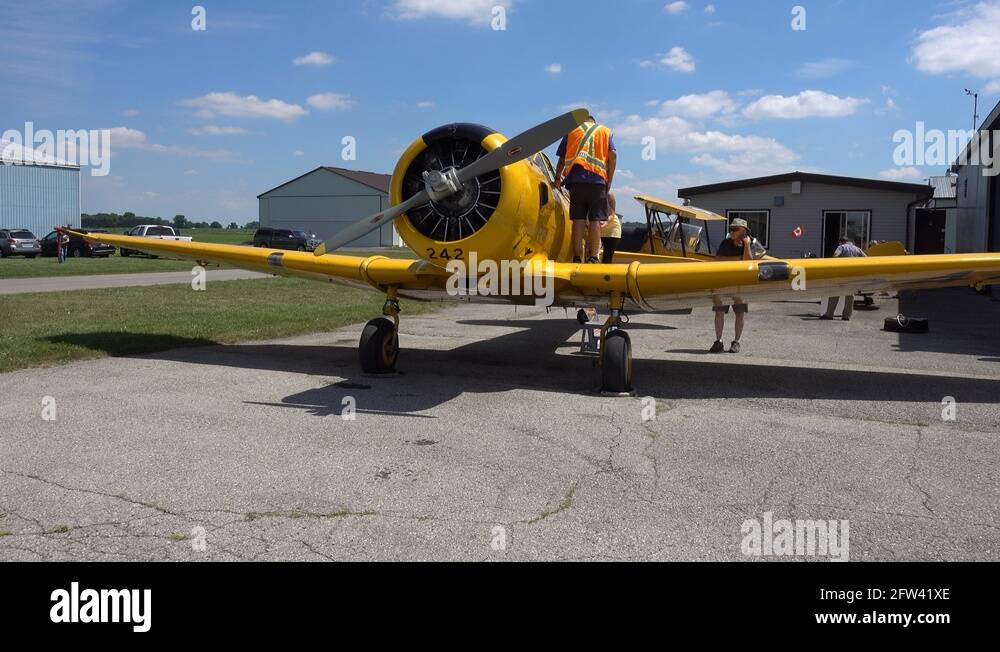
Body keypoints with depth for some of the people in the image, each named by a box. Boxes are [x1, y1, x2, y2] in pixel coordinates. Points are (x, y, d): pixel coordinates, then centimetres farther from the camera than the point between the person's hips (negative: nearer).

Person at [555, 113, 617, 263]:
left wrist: (558, 178, 36)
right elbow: (613, 155, 5)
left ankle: (577, 257, -4)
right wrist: (609, 181, 6)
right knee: (595, 220, -2)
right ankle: (593, 258, -7)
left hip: (575, 178, 1)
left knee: (578, 219, 0)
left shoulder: (572, 131, 22)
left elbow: (562, 159, 20)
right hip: (598, 179, -1)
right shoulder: (606, 131, 21)